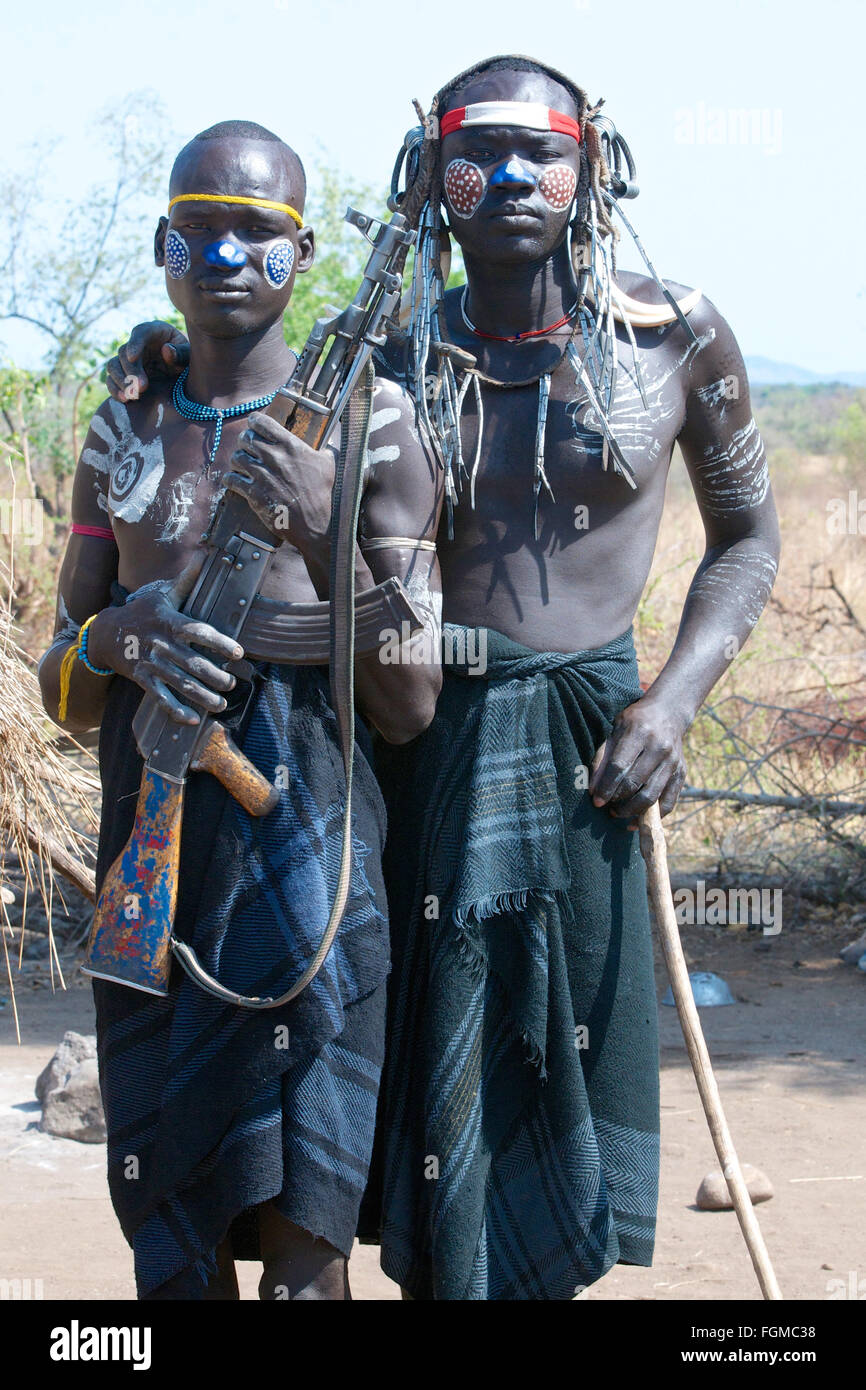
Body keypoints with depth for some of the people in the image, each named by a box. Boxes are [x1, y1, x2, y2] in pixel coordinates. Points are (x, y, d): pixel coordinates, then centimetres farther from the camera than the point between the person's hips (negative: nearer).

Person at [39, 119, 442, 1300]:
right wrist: (109, 640, -10)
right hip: (150, 851, 4)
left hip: (304, 842, -4)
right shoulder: (123, 436, 13)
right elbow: (65, 699, 14)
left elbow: (410, 706, -2)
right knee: (169, 1240, 8)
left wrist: (324, 533, -17)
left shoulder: (367, 420, 1)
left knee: (298, 1228, -7)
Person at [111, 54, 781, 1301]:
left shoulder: (675, 335, 3)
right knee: (435, 1079, 4)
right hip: (422, 753, 0)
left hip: (583, 755, 0)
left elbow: (747, 538, 12)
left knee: (566, 1062, 7)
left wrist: (674, 699, -1)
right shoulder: (393, 356, 4)